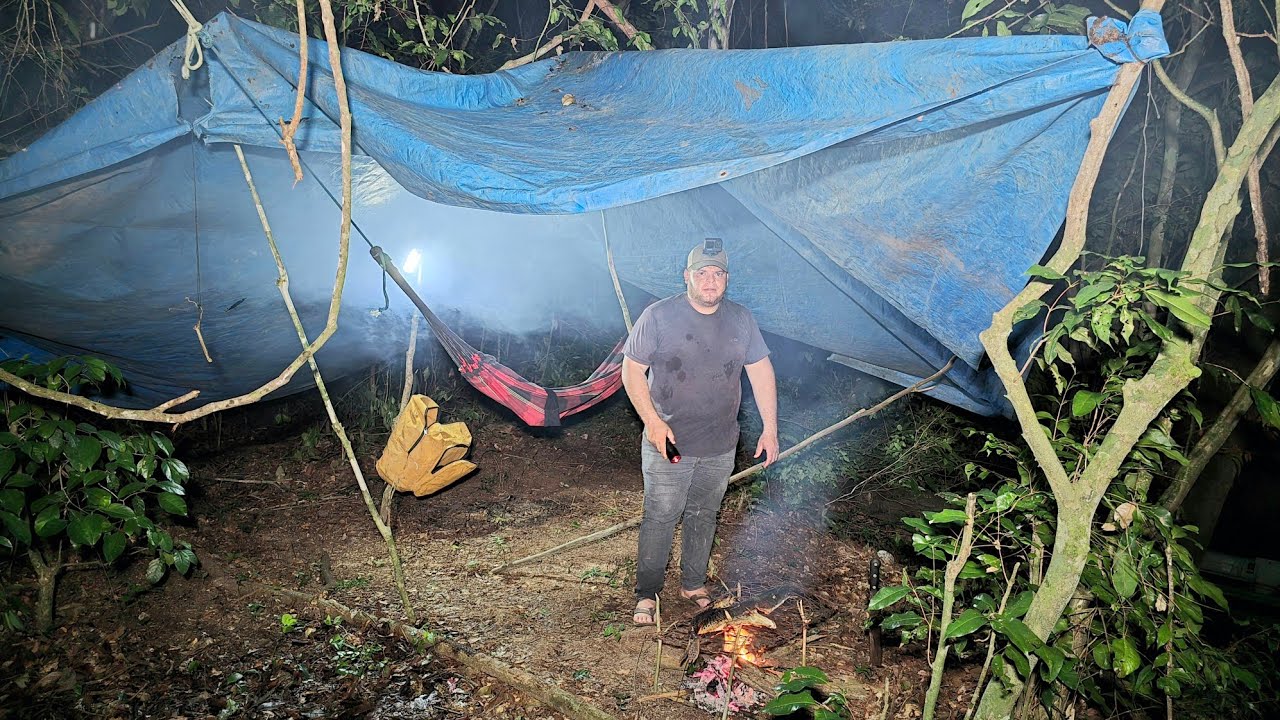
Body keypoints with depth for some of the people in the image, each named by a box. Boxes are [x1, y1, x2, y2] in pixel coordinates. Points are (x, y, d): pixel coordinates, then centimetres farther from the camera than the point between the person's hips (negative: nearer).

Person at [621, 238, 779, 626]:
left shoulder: (741, 320, 4)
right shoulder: (658, 316, -9)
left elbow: (761, 372, 7)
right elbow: (632, 371, -7)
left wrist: (770, 428, 3)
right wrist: (652, 421, -15)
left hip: (720, 448, 4)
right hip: (669, 445, -4)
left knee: (704, 516, 16)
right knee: (660, 518, 2)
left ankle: (693, 583, 35)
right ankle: (646, 594, 18)